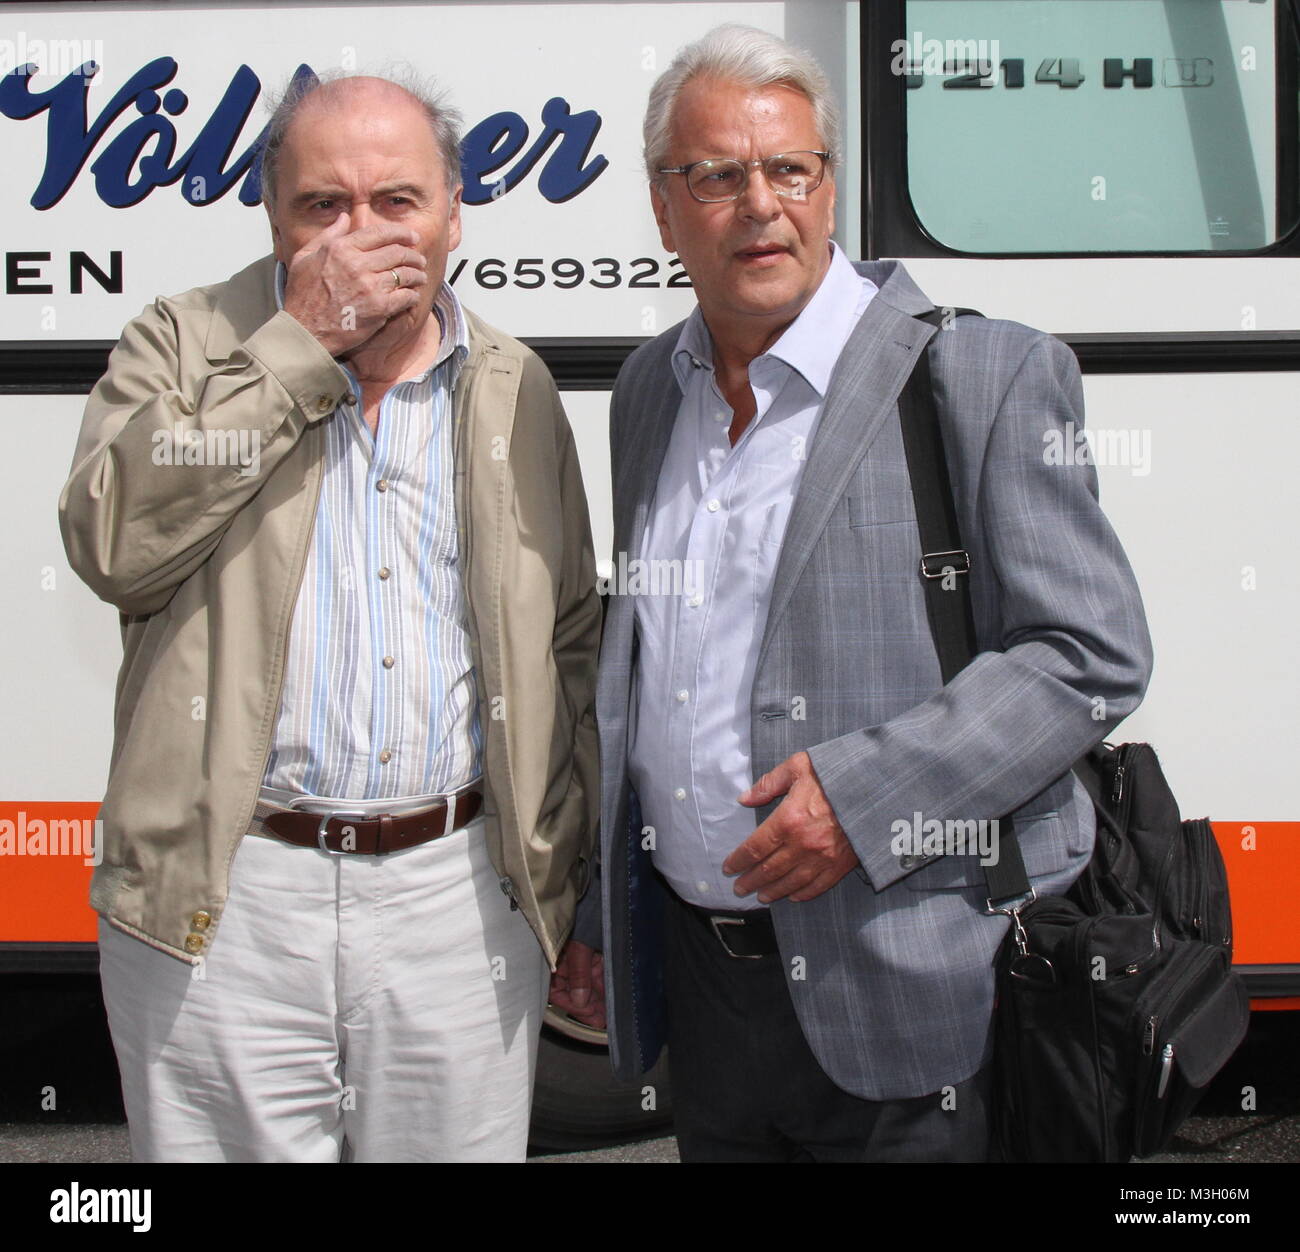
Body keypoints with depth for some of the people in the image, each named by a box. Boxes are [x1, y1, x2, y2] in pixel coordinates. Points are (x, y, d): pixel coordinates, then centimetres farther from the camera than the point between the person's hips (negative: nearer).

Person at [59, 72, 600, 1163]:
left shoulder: (516, 388, 11)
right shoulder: (184, 345, 3)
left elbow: (573, 648, 15)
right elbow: (112, 542, -16)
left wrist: (575, 886, 12)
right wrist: (300, 341, -14)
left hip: (462, 894, 2)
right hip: (222, 905, -2)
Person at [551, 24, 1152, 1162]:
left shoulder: (986, 373, -9)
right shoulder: (648, 389, 10)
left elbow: (1095, 653, -11)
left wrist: (869, 792, -21)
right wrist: (597, 918, 17)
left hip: (908, 993, -5)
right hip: (697, 976, 6)